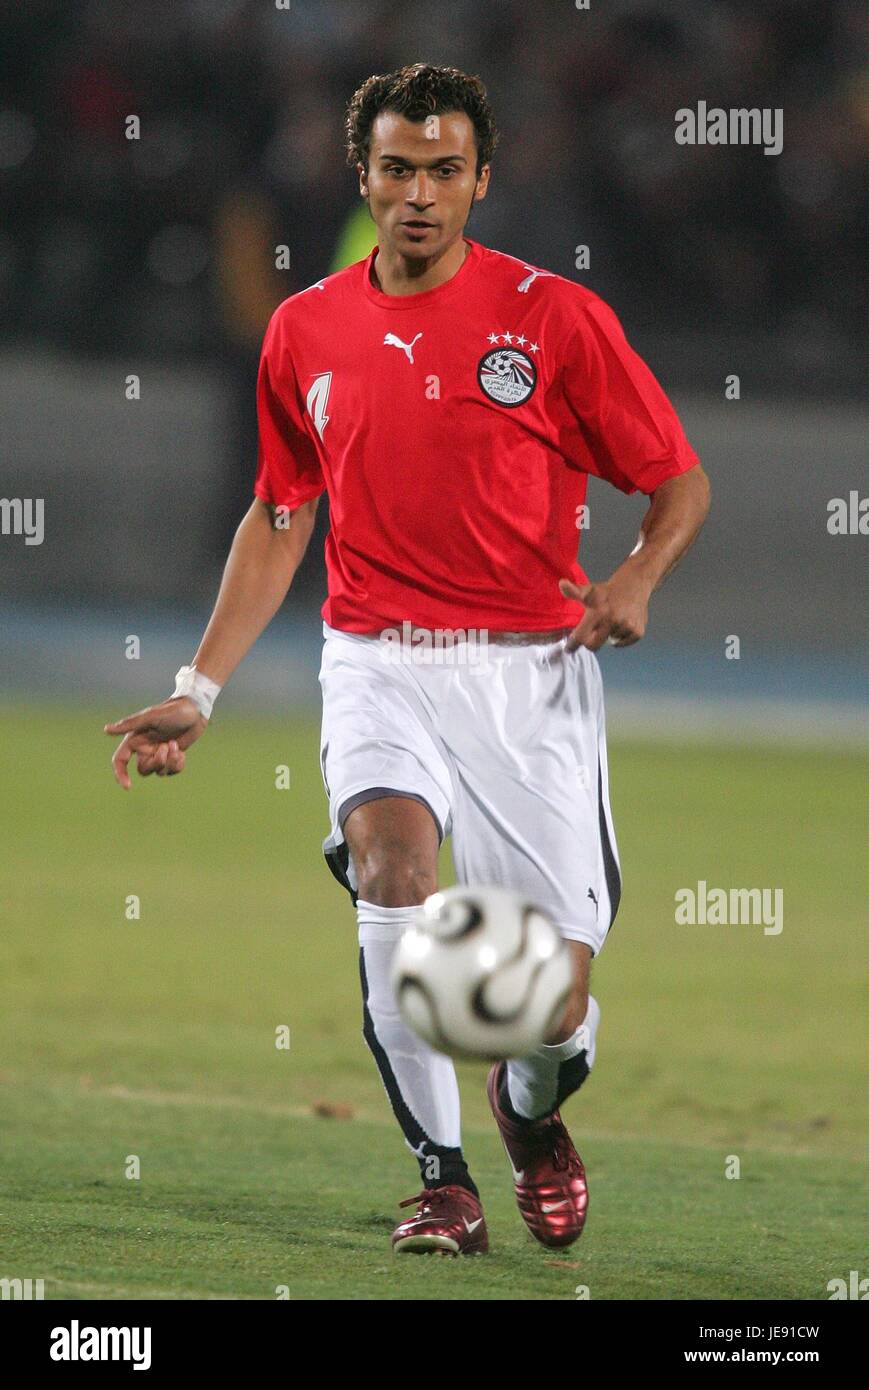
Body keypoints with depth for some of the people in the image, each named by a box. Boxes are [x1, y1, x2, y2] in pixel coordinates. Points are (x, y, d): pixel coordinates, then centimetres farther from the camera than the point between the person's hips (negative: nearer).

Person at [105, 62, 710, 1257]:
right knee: (392, 855, -30)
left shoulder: (557, 316, -3)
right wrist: (198, 691, 14)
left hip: (530, 668, -2)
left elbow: (681, 482, 4)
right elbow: (280, 517, 19)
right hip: (379, 663, 2)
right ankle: (442, 1176, -17)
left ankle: (532, 1116, 33)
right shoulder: (306, 331, 7)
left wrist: (638, 579, -17)